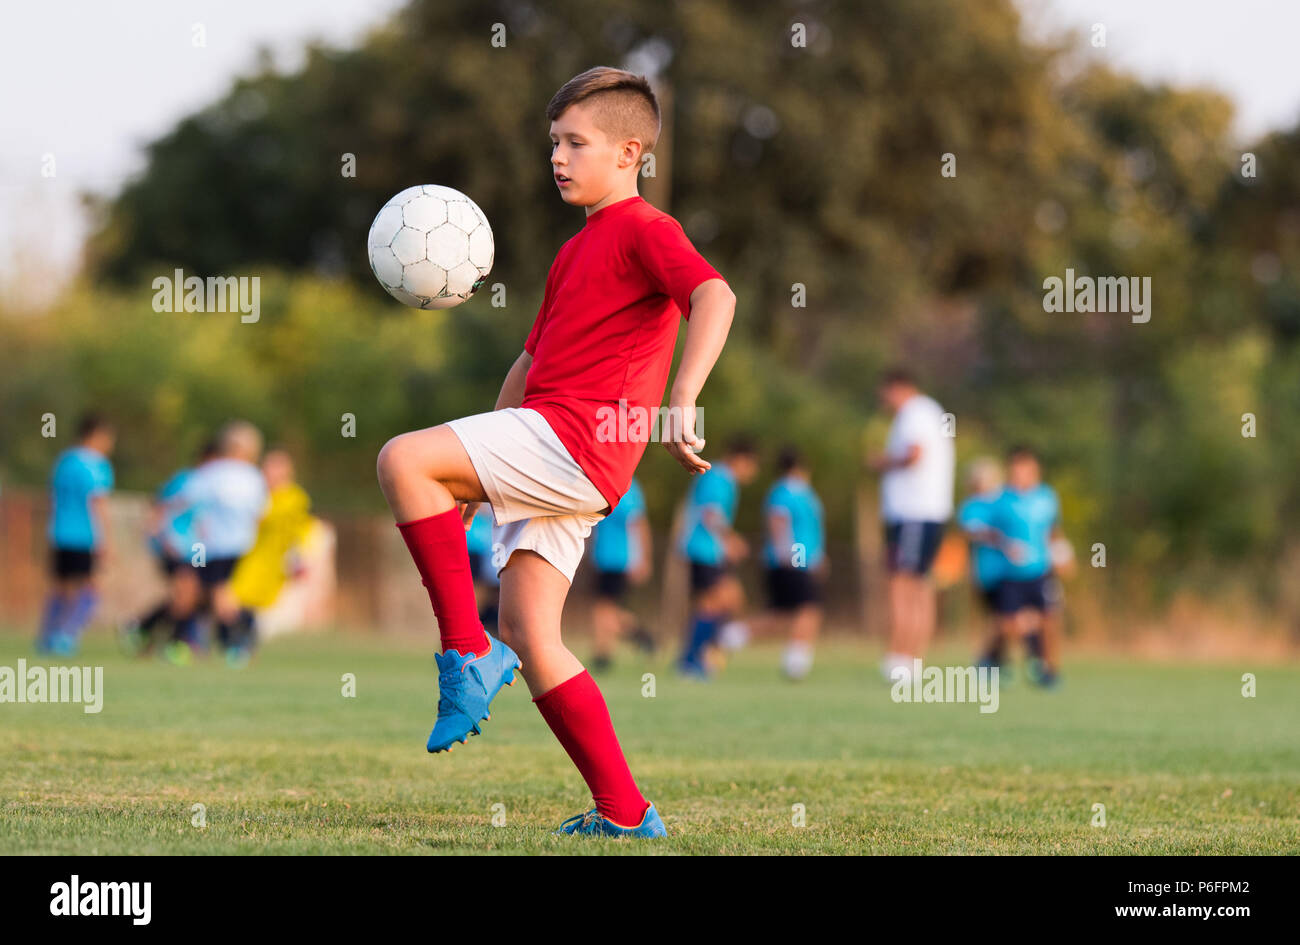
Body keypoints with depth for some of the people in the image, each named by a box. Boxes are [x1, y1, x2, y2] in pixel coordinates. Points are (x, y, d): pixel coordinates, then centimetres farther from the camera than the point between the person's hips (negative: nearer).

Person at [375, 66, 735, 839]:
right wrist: (471, 480, 33)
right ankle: (624, 812, 2)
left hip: (574, 438, -9)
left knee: (402, 459, -21)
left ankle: (468, 651, -17)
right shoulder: (577, 252, 27)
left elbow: (715, 295, -22)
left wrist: (683, 398, -36)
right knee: (529, 636, 2)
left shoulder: (645, 231, -3)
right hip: (544, 456, 9)